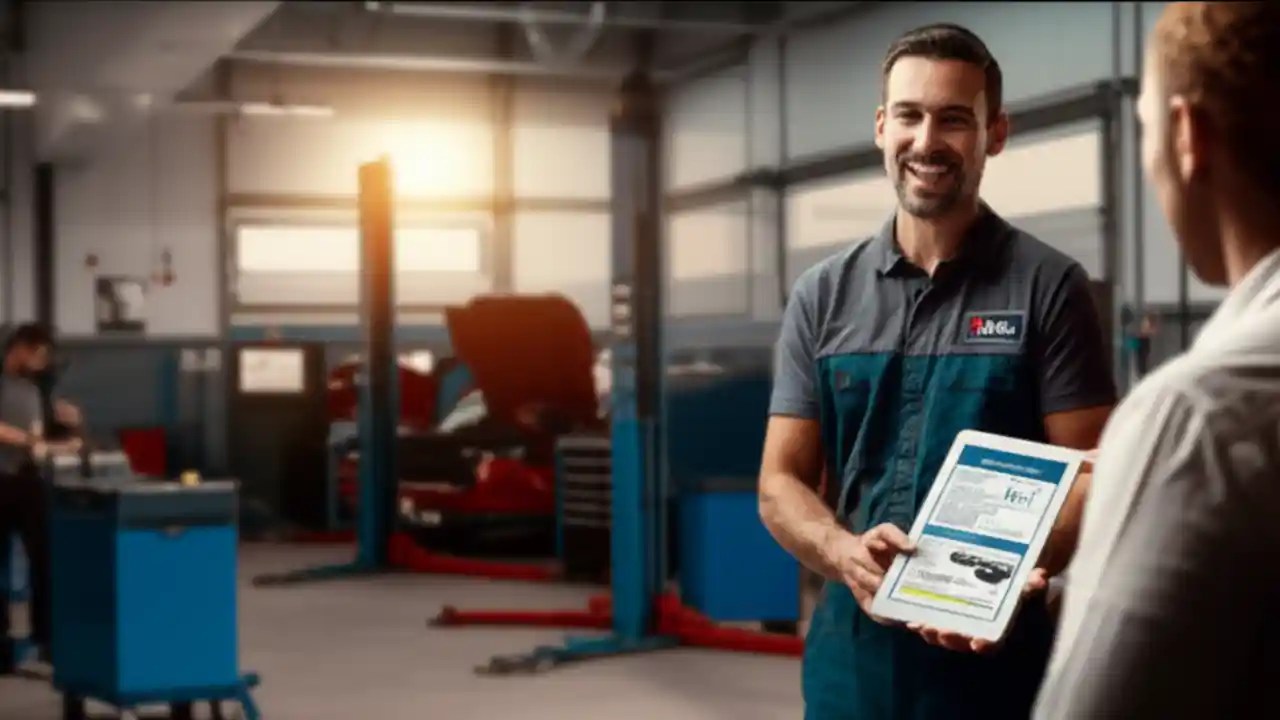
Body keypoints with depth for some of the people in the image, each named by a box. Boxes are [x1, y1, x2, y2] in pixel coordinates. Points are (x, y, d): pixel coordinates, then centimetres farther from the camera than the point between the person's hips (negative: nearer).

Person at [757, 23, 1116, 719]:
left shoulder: (1048, 287, -3)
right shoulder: (822, 296, 6)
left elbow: (1089, 478, -6)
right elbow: (781, 481, 6)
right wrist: (843, 551, -14)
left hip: (999, 655, -3)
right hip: (854, 651, 3)